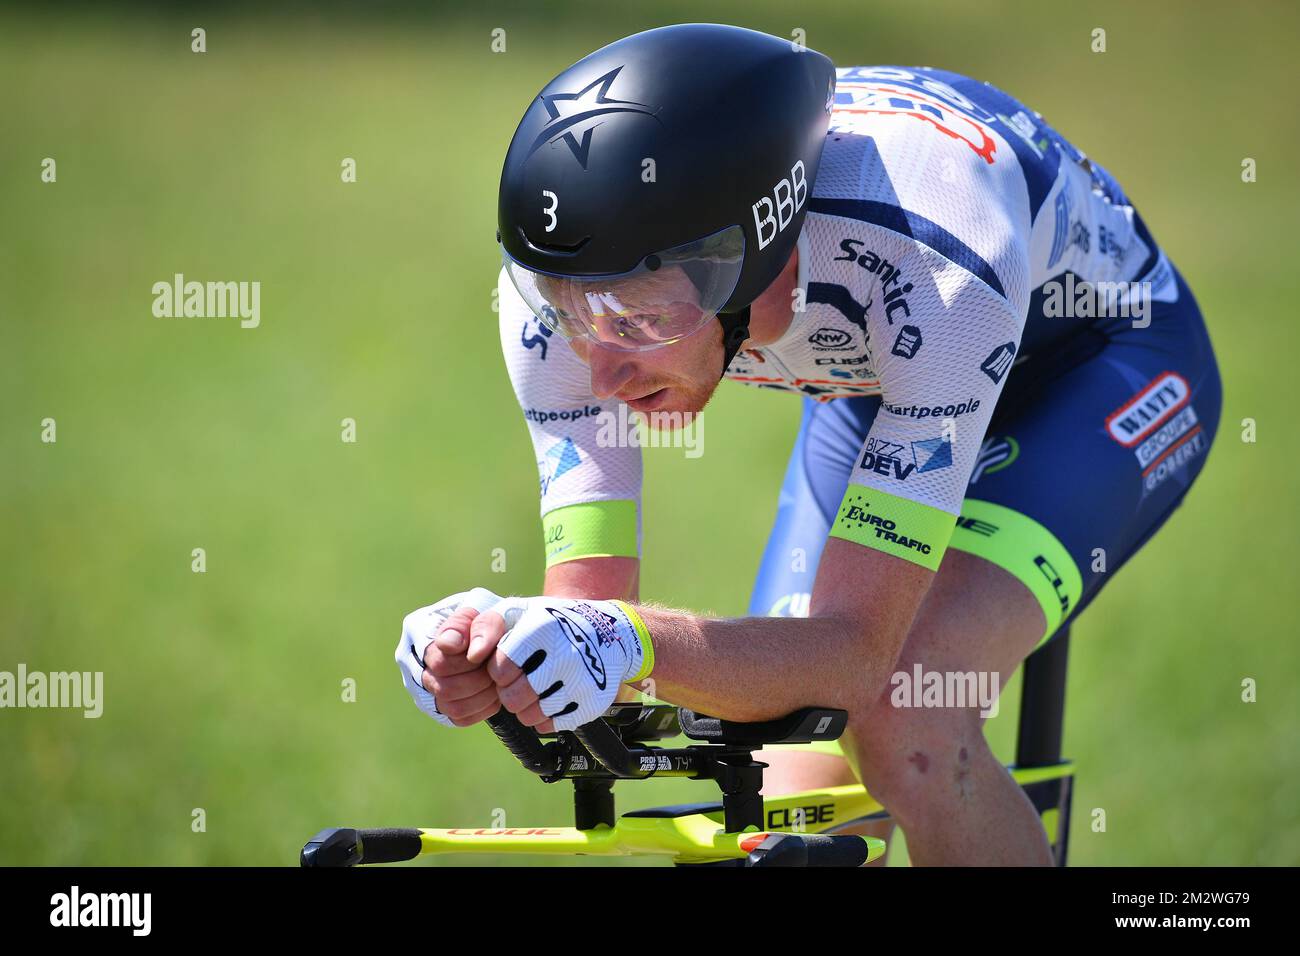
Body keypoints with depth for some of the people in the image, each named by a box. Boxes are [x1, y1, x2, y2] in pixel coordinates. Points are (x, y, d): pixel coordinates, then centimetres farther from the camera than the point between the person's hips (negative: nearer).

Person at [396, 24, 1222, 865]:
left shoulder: (932, 261, -42)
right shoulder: (576, 291, -28)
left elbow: (857, 653, -40)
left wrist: (636, 645, -58)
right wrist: (495, 649, -47)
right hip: (875, 390, 5)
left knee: (908, 720, -30)